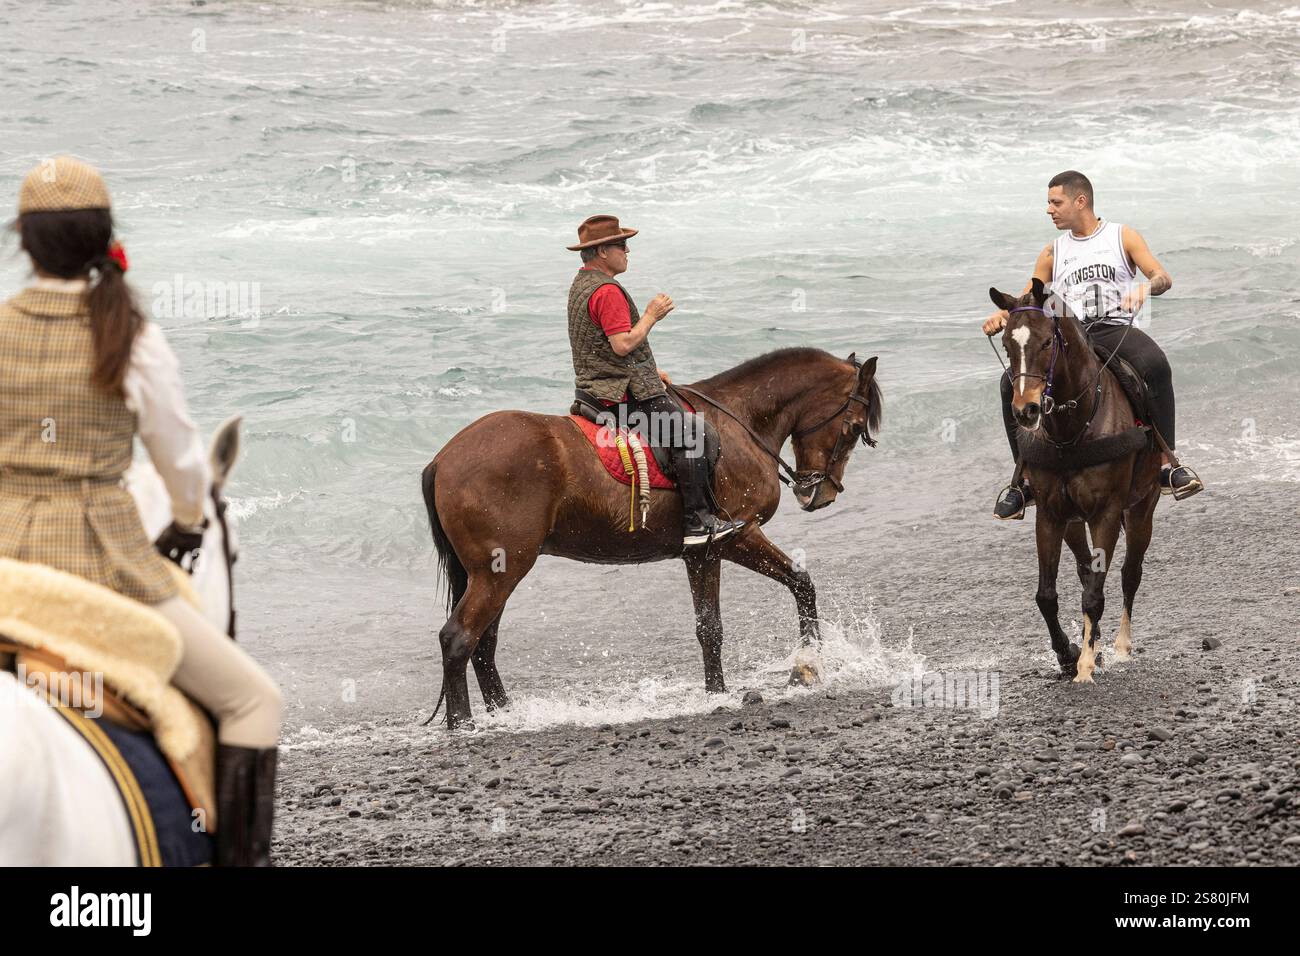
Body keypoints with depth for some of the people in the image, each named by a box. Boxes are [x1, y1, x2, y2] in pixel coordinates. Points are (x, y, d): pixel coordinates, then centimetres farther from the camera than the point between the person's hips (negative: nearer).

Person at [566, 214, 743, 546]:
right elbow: (623, 344, -26)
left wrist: (649, 372, 21)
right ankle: (697, 523, -17)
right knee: (689, 432, -13)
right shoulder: (608, 291, -19)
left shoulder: (581, 286, 16)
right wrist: (652, 315, -13)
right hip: (624, 394, -11)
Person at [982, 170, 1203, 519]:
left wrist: (1145, 287, -25)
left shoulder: (1122, 237, 11)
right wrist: (1001, 316, -5)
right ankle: (1025, 481, -12)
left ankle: (1166, 465, -35)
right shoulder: (1052, 253, 21)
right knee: (1013, 382, -22)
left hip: (1116, 329, -3)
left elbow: (1163, 277, 0)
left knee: (1155, 365, -37)